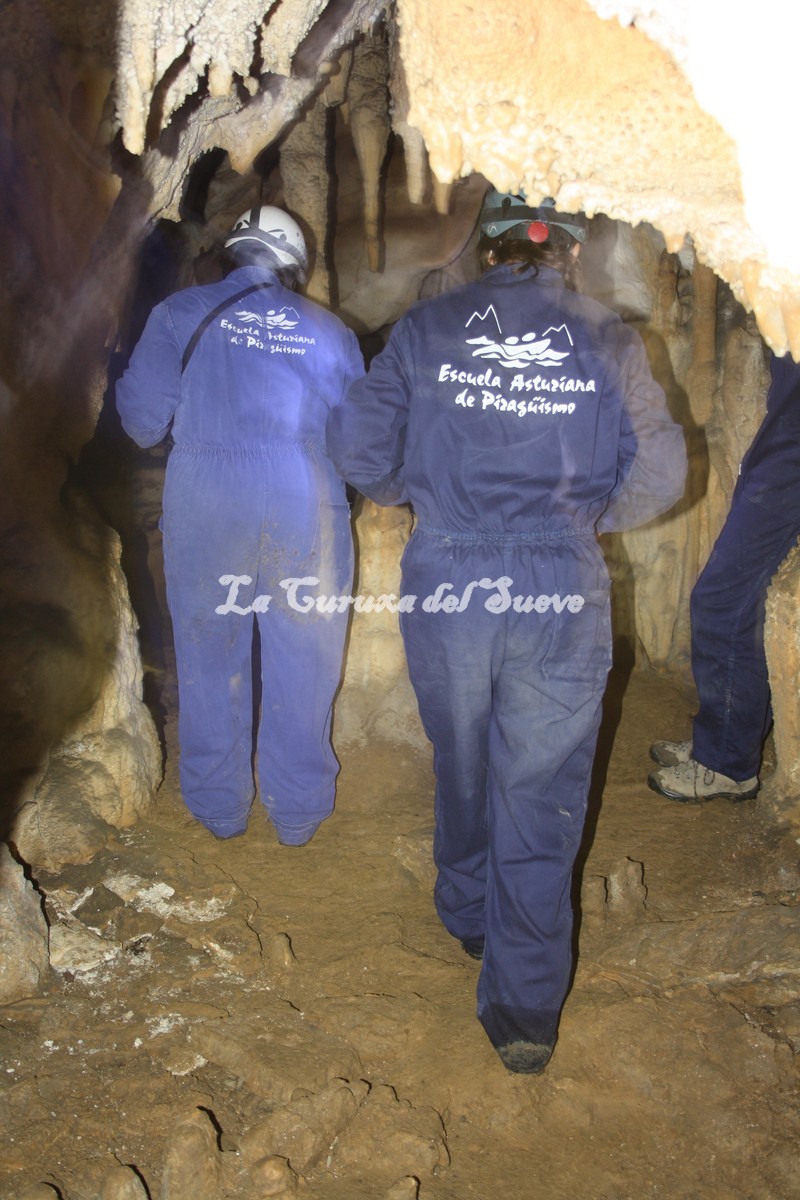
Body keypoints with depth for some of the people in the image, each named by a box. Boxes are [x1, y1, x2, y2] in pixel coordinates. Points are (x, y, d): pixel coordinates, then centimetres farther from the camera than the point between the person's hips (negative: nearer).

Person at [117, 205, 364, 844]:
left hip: (205, 512, 0)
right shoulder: (332, 332, 8)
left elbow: (143, 418, 0)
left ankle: (219, 808, 26)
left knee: (210, 658, 14)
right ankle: (298, 812, 24)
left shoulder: (181, 313, 3)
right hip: (306, 516, 1)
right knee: (301, 664, 12)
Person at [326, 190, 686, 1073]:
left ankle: (469, 918, 46)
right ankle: (524, 1009, 16)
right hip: (562, 600, -1)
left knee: (461, 767, 24)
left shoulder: (427, 328, 0)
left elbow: (358, 446, -2)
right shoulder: (607, 342, 0)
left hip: (444, 584, 1)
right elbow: (656, 476, 1)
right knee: (539, 794, 9)